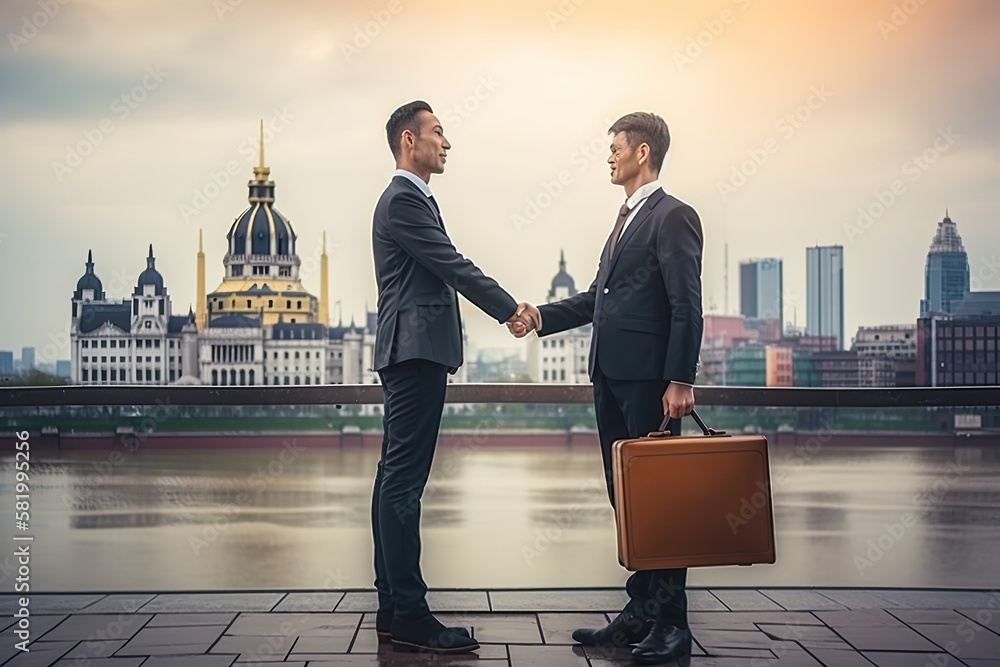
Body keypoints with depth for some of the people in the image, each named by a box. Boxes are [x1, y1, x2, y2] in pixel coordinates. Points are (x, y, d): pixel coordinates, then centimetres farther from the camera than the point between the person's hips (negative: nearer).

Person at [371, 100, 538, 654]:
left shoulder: (413, 198, 22)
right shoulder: (404, 200, -10)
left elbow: (445, 272, 21)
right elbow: (453, 266, -13)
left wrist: (508, 308, 15)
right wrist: (510, 309, -4)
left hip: (411, 353, 11)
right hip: (415, 350, -11)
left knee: (396, 479, 10)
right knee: (404, 482, -10)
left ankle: (393, 608, 15)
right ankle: (408, 614, -8)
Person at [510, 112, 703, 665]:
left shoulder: (672, 216, -8)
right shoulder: (626, 219, 20)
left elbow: (686, 306, -15)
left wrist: (681, 380, -21)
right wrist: (541, 316, 9)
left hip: (649, 379, -9)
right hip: (610, 375, 9)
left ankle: (671, 622, 6)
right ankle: (640, 611, 19)